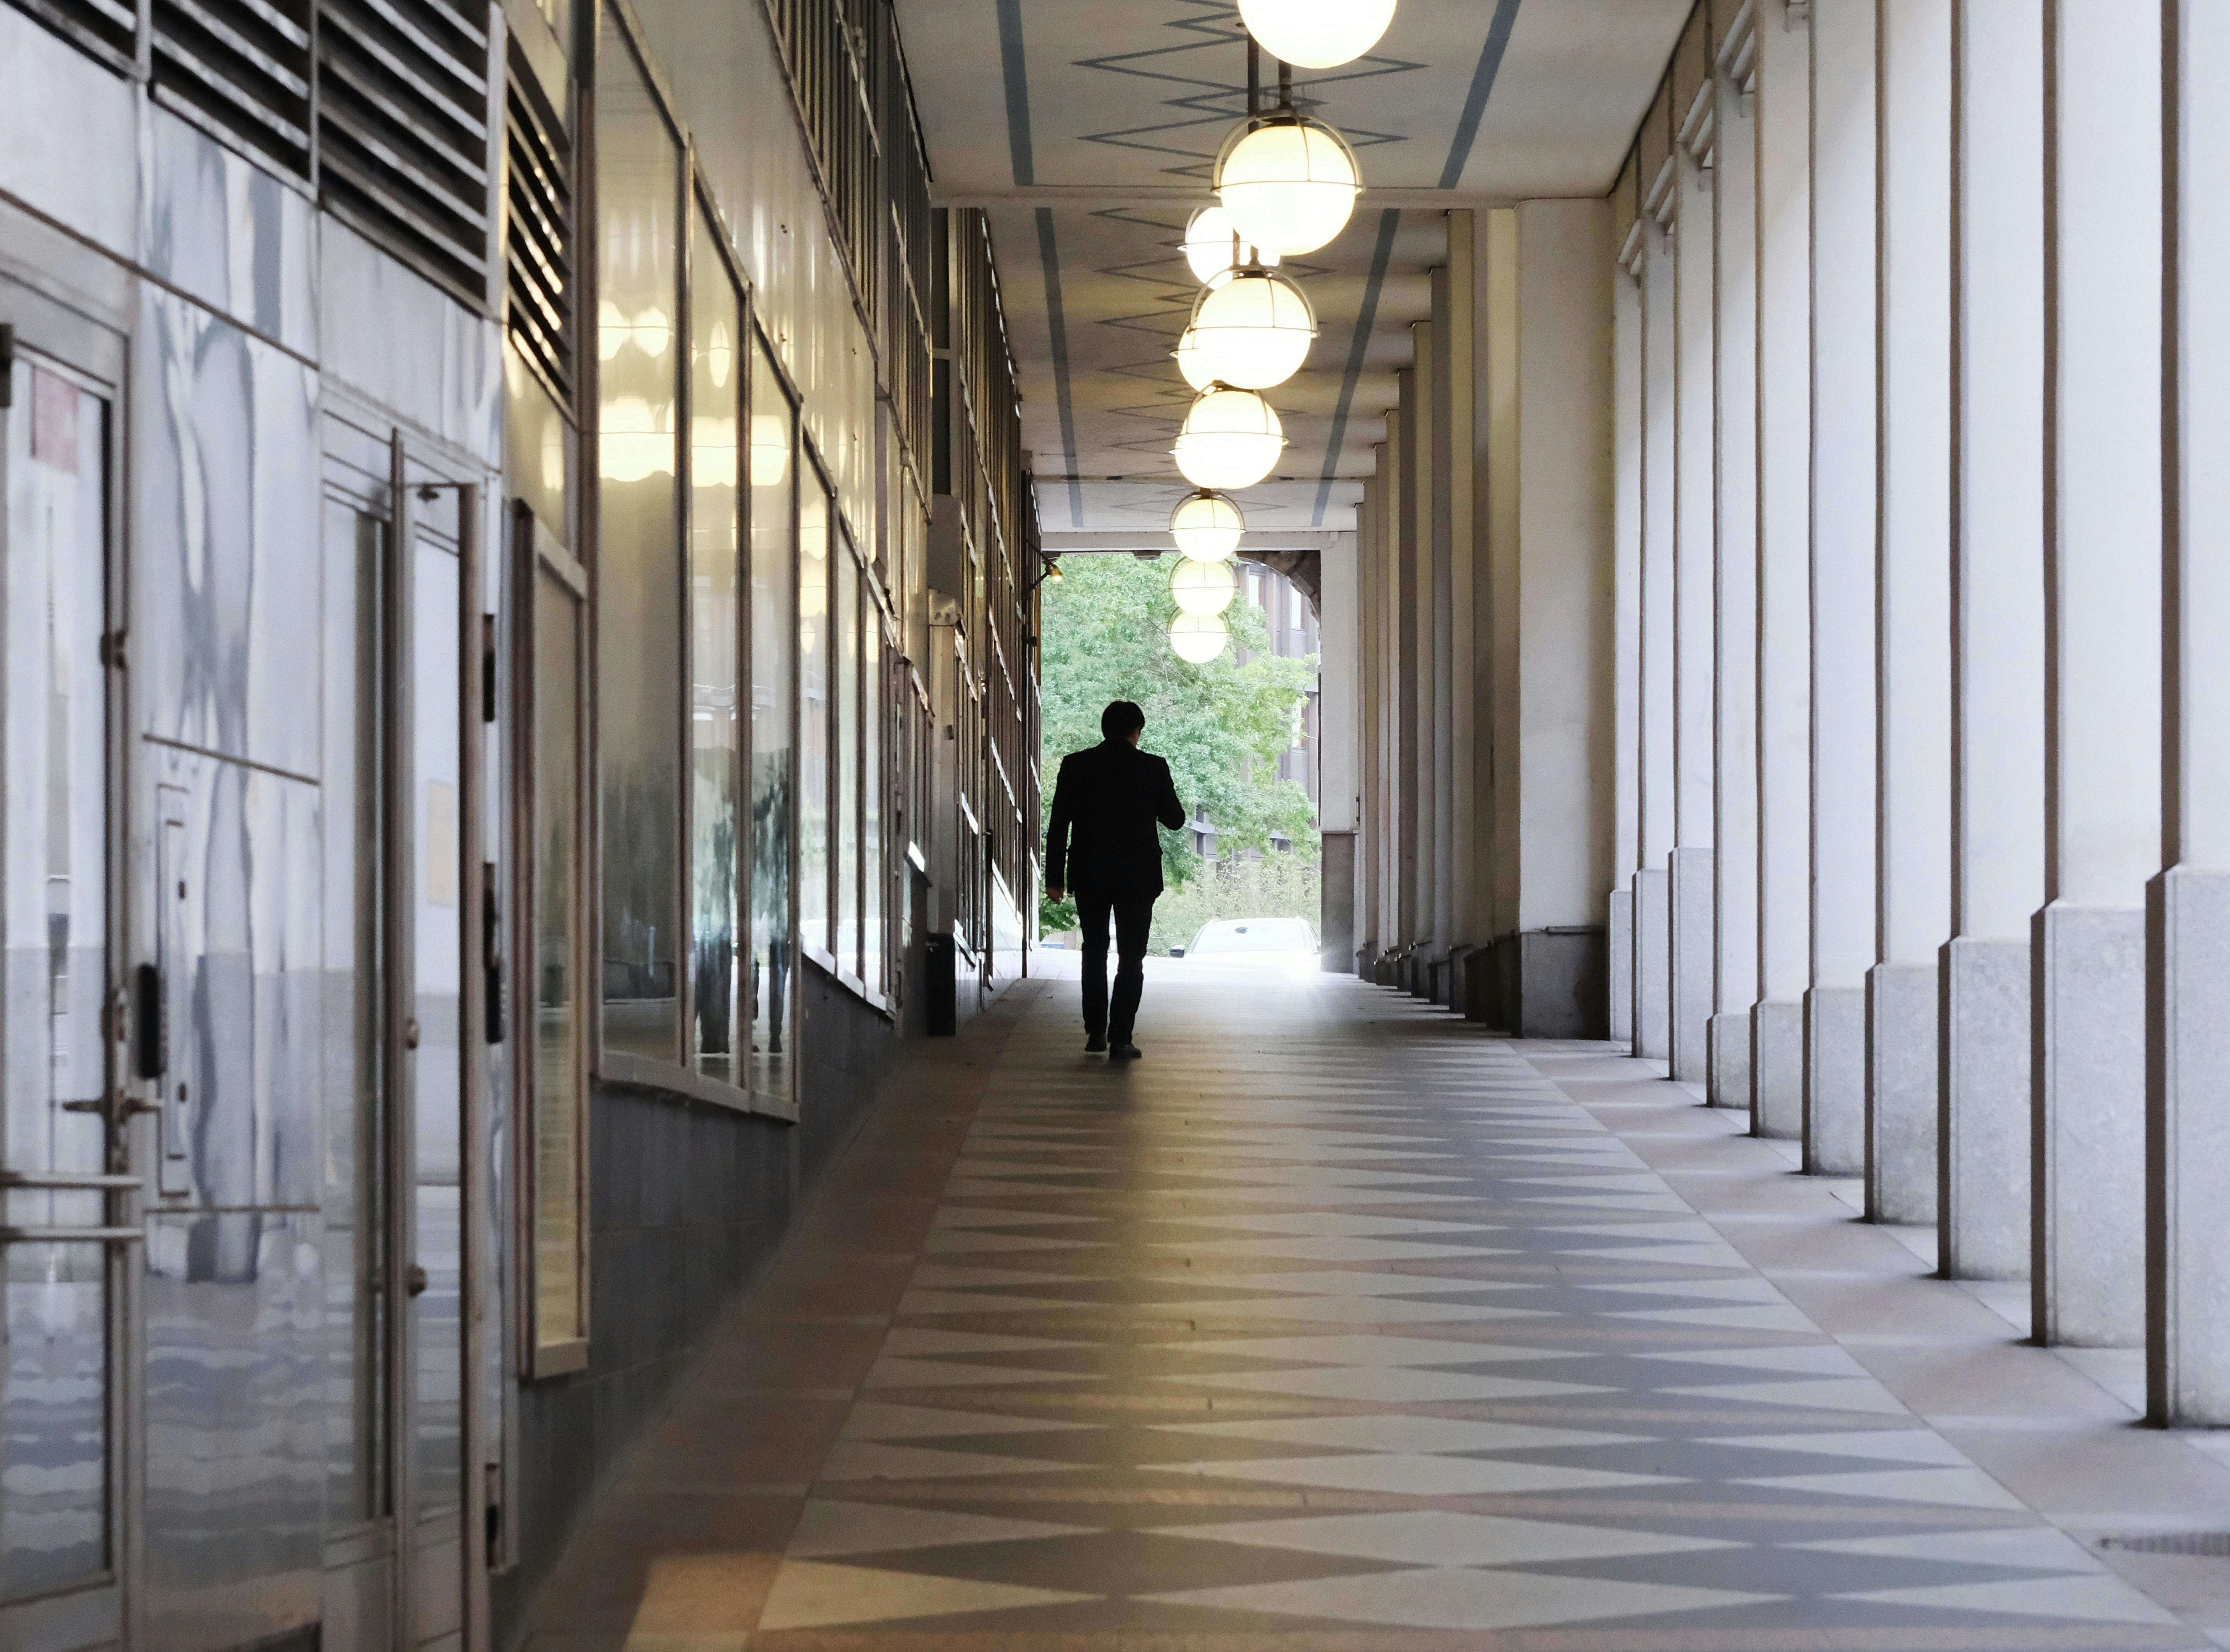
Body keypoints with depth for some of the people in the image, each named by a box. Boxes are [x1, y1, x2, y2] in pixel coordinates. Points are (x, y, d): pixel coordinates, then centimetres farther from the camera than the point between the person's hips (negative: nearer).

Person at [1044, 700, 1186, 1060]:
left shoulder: (1076, 765, -2)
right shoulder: (1153, 767, -6)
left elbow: (1059, 824, -4)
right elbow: (1175, 819, 2)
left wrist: (1054, 877, 0)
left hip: (1089, 876, 2)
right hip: (1138, 877, -2)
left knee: (1095, 952, 17)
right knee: (1131, 957, 2)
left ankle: (1095, 1032, 18)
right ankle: (1120, 1039, -5)